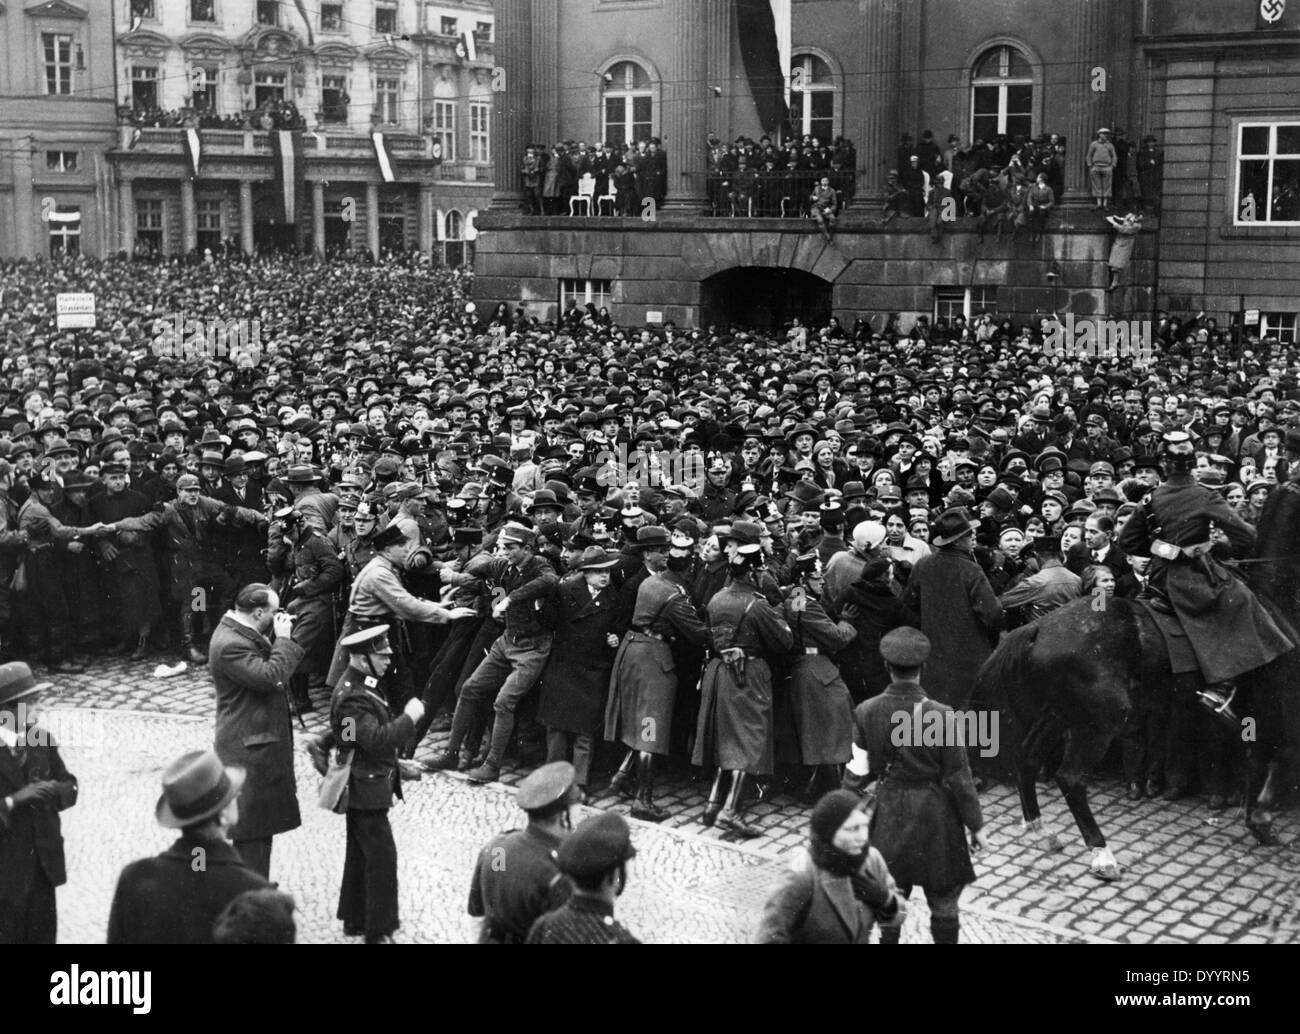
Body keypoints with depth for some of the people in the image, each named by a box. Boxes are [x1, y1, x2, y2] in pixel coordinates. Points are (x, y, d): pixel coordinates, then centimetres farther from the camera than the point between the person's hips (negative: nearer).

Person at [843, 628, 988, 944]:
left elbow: (858, 771, -2)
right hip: (933, 813, -3)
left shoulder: (866, 712, -10)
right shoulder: (940, 716, -19)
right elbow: (958, 778, -12)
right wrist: (975, 825, -1)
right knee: (943, 901, 11)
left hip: (889, 813, 3)